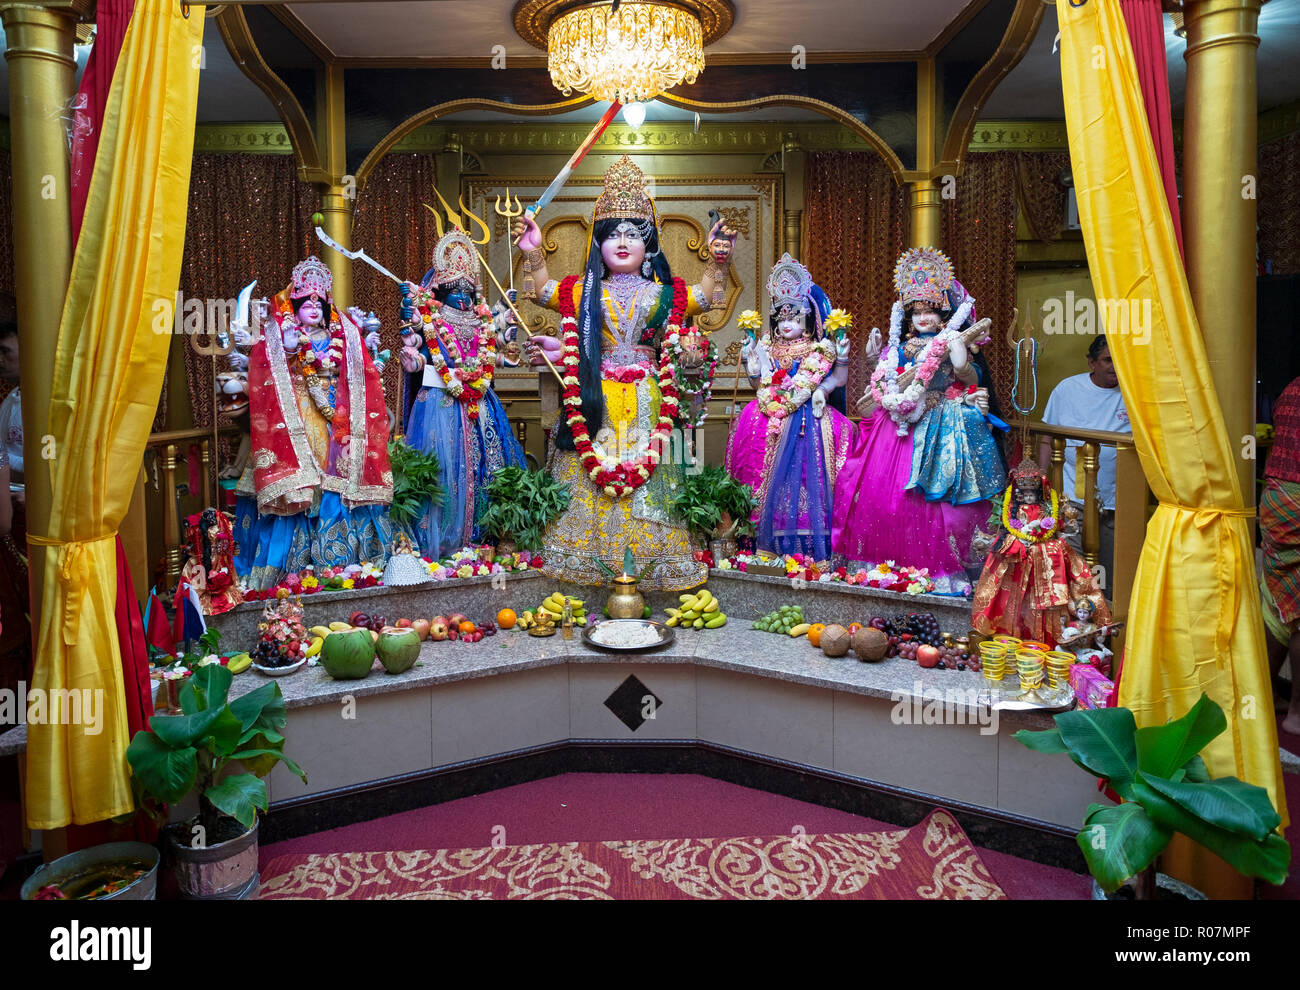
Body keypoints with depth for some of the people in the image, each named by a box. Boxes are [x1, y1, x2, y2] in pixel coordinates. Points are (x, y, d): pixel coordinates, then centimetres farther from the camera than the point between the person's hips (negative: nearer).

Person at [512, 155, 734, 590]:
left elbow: (704, 296, 17)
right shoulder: (584, 290, 9)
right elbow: (543, 291, 18)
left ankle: (646, 554, 9)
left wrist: (718, 260, 7)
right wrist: (533, 254, 10)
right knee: (594, 472, 0)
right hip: (596, 402, 0)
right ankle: (593, 552, 10)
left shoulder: (664, 292, 8)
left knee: (646, 475, 0)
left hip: (645, 403, 0)